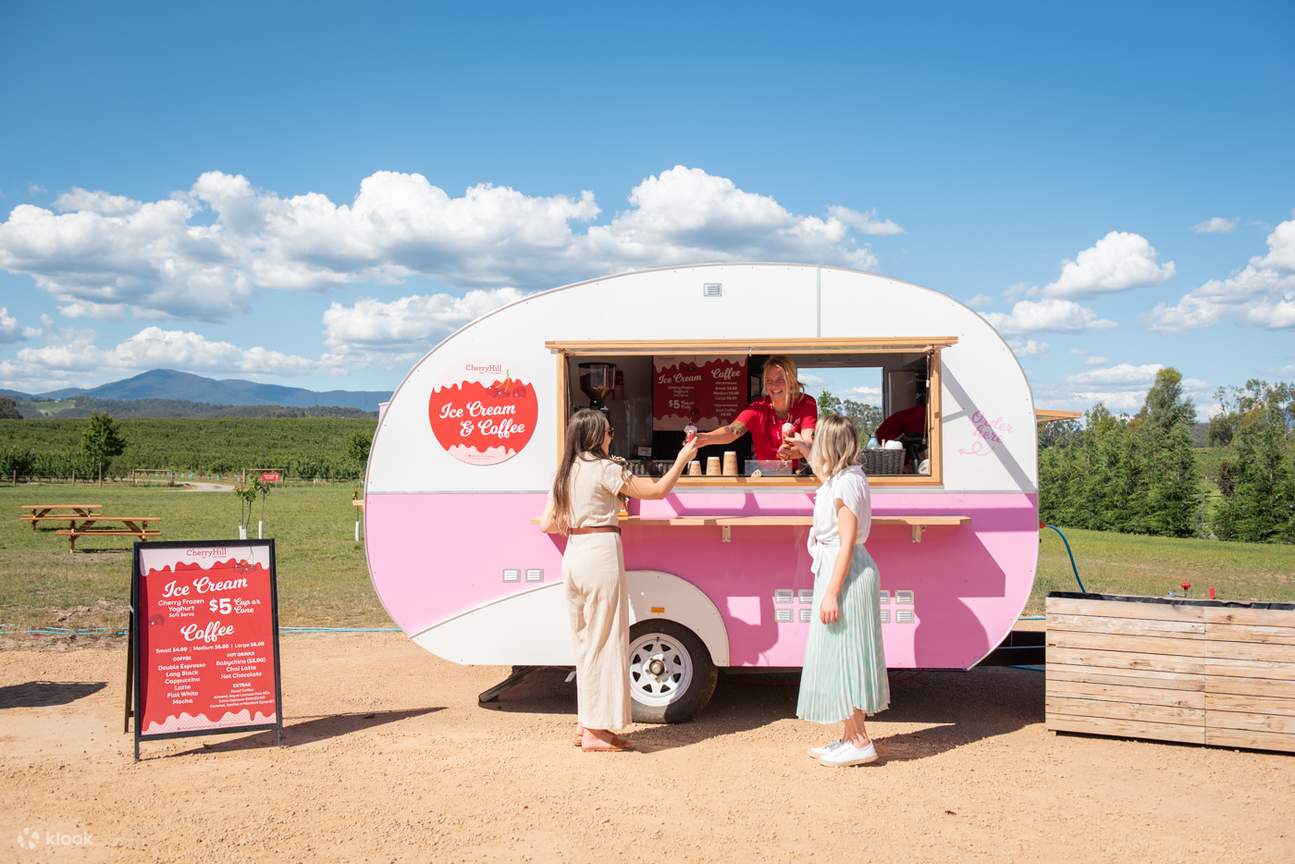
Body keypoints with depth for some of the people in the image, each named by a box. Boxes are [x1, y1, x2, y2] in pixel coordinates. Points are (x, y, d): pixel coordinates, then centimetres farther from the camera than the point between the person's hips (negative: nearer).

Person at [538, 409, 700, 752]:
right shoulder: (605, 468, -9)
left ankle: (585, 723, 23)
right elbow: (657, 491, -6)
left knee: (585, 640, 16)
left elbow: (547, 524, 12)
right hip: (601, 553, -8)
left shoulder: (564, 472, 12)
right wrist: (682, 460, 7)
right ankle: (595, 732, 4)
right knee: (604, 642, 0)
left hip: (572, 555, 8)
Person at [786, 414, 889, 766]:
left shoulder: (845, 485, -19)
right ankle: (849, 737, 21)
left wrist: (831, 592, -22)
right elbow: (827, 476, 38)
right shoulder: (845, 477, 9)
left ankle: (860, 742, 1)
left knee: (841, 656, -5)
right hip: (841, 572, 10)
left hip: (845, 576, -10)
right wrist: (805, 452, 37)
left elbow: (847, 544, -21)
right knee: (843, 656, 13)